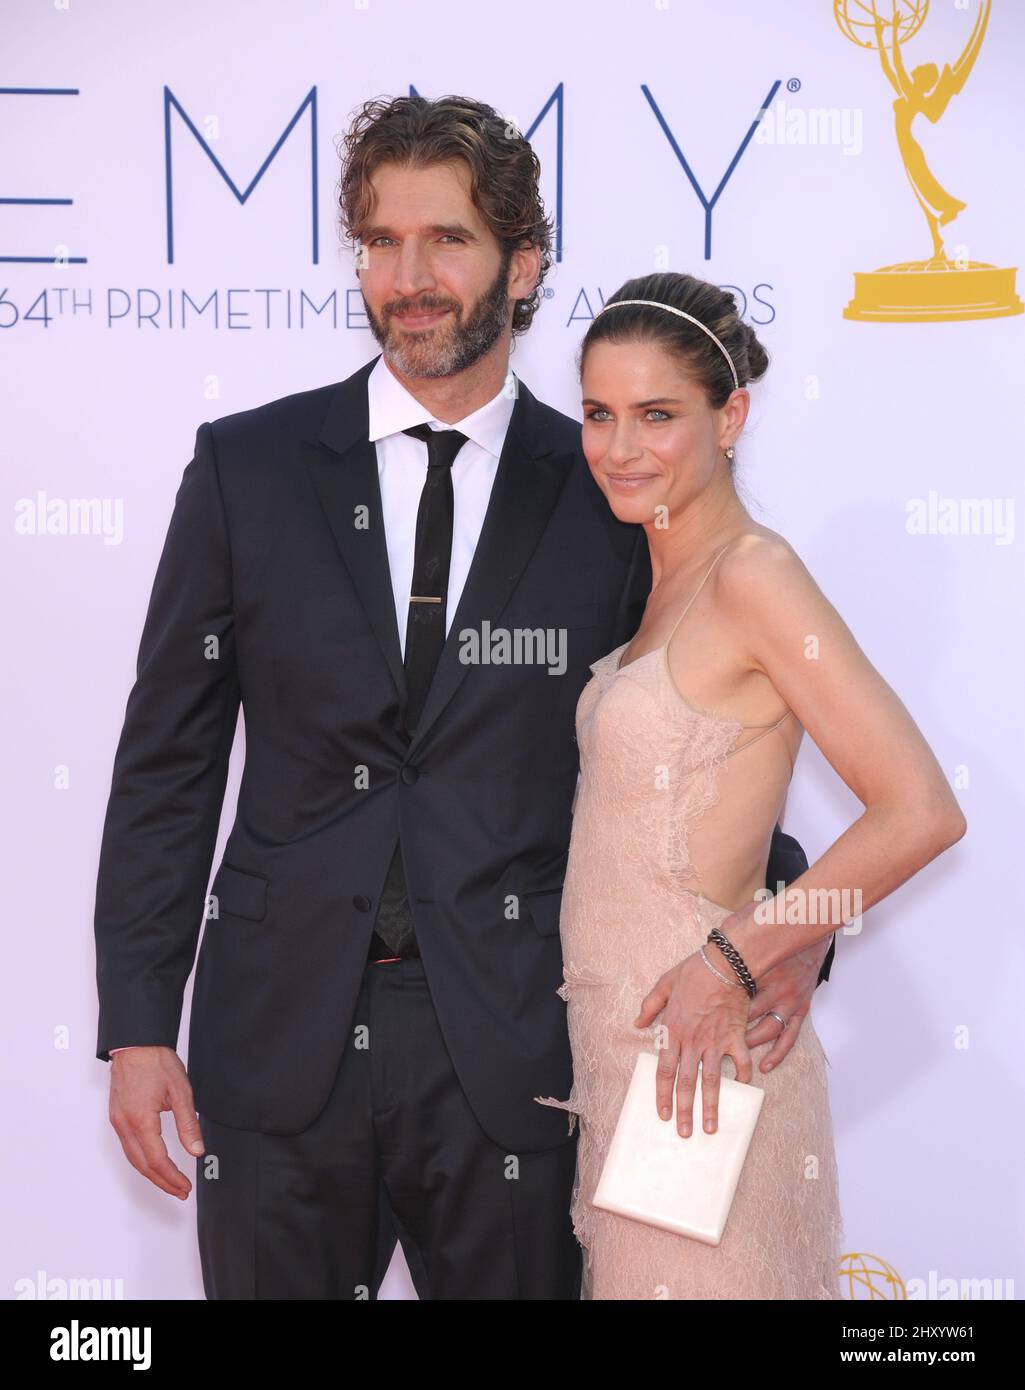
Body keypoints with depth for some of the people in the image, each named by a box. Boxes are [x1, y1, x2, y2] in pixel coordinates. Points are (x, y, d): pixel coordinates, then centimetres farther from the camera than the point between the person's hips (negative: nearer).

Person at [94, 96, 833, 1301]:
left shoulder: (605, 494, 1)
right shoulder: (245, 468, 2)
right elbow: (166, 759, 3)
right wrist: (136, 1024, -1)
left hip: (508, 1046, 0)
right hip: (279, 1029, 1)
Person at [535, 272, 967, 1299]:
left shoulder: (753, 576, -16)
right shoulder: (665, 585, 10)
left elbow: (921, 813, -22)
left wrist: (732, 960, -18)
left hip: (693, 1050, -8)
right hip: (614, 1028, 8)